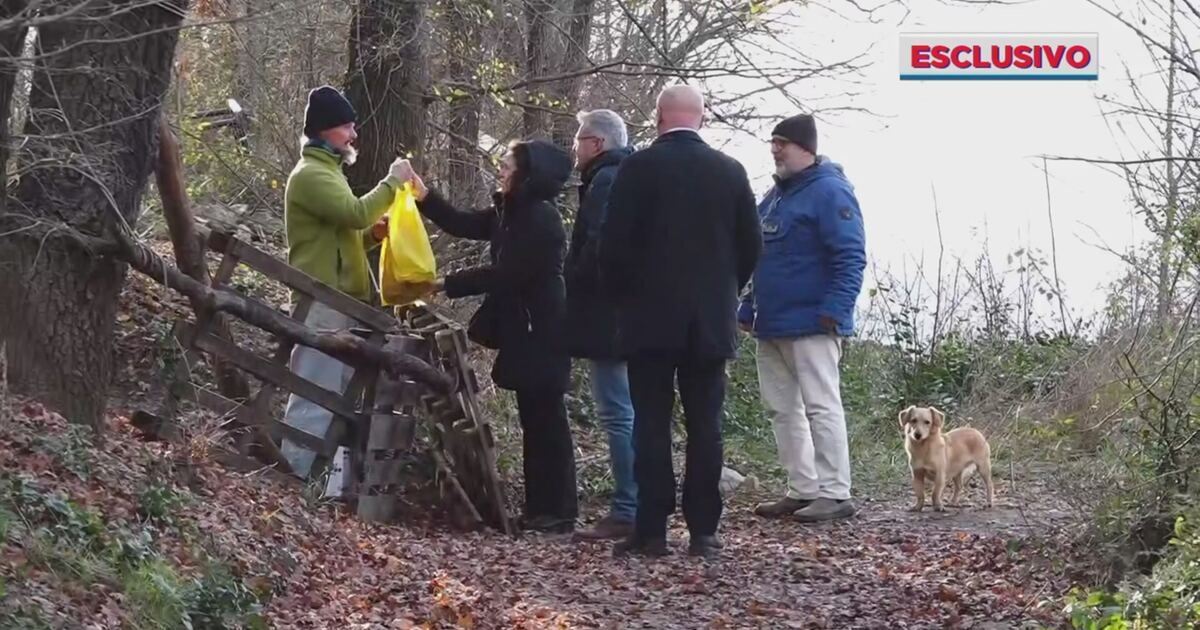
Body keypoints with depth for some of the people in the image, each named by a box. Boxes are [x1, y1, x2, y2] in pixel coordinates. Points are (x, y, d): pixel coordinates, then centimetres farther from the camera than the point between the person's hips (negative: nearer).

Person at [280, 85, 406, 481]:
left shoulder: (326, 173, 22)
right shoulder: (311, 175, -11)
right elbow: (356, 212, -24)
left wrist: (374, 233, 8)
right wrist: (391, 182, -12)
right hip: (323, 302, -11)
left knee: (340, 392, 11)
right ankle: (294, 475, -9)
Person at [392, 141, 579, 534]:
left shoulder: (541, 220, -17)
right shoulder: (510, 213, 12)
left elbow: (505, 274, -19)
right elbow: (462, 224, 14)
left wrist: (446, 285, -15)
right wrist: (423, 195, 3)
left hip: (541, 334, -10)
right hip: (523, 332, 10)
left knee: (546, 420, -6)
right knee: (535, 420, 11)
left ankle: (558, 512, -3)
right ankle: (542, 508, 15)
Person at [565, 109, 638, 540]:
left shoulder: (605, 181, -13)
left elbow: (598, 246, -24)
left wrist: (575, 282, -9)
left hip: (605, 316, -10)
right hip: (625, 313, 10)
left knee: (618, 413, -9)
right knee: (628, 413, 13)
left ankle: (627, 512, -10)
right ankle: (640, 505, 17)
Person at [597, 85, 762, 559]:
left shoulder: (638, 168, -7)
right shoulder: (730, 171, 2)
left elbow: (614, 242, -7)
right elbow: (751, 245, 6)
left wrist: (620, 296, 9)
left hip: (650, 317, -2)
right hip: (712, 320, 2)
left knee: (651, 423, 0)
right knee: (705, 424, 4)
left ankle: (651, 529, -2)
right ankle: (703, 530, 4)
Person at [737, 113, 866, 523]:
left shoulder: (829, 191, -10)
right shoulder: (774, 195, 18)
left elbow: (851, 257, -16)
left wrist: (834, 311, -23)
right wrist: (749, 309, 21)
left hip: (810, 324, -9)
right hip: (771, 324, 9)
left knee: (821, 408, -7)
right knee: (783, 409, 10)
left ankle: (834, 494, -5)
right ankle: (803, 490, 16)